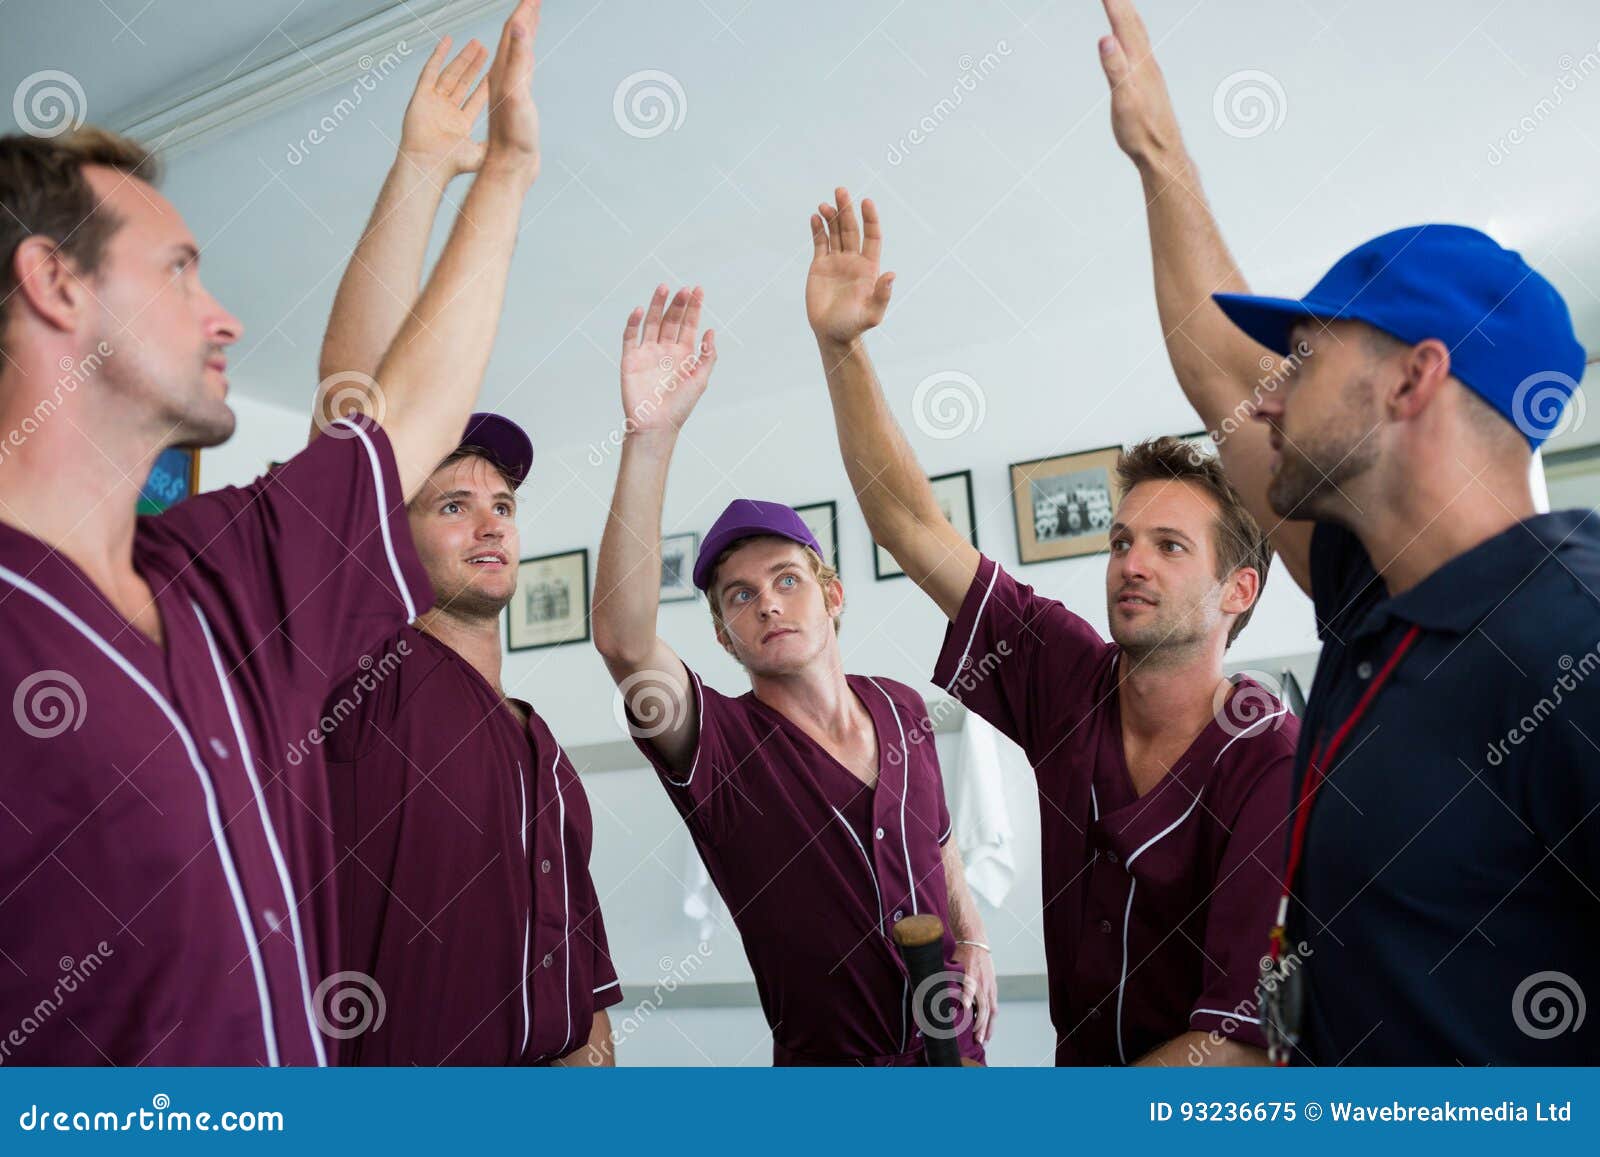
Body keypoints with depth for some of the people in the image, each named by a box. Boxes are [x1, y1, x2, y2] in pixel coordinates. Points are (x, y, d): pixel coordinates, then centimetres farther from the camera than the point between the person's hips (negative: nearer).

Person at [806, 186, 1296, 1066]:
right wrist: (840, 343, -12)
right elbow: (910, 525, -7)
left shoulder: (1279, 766, -19)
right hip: (1078, 1062, 4)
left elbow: (1250, 1033, -19)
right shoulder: (1070, 679, -7)